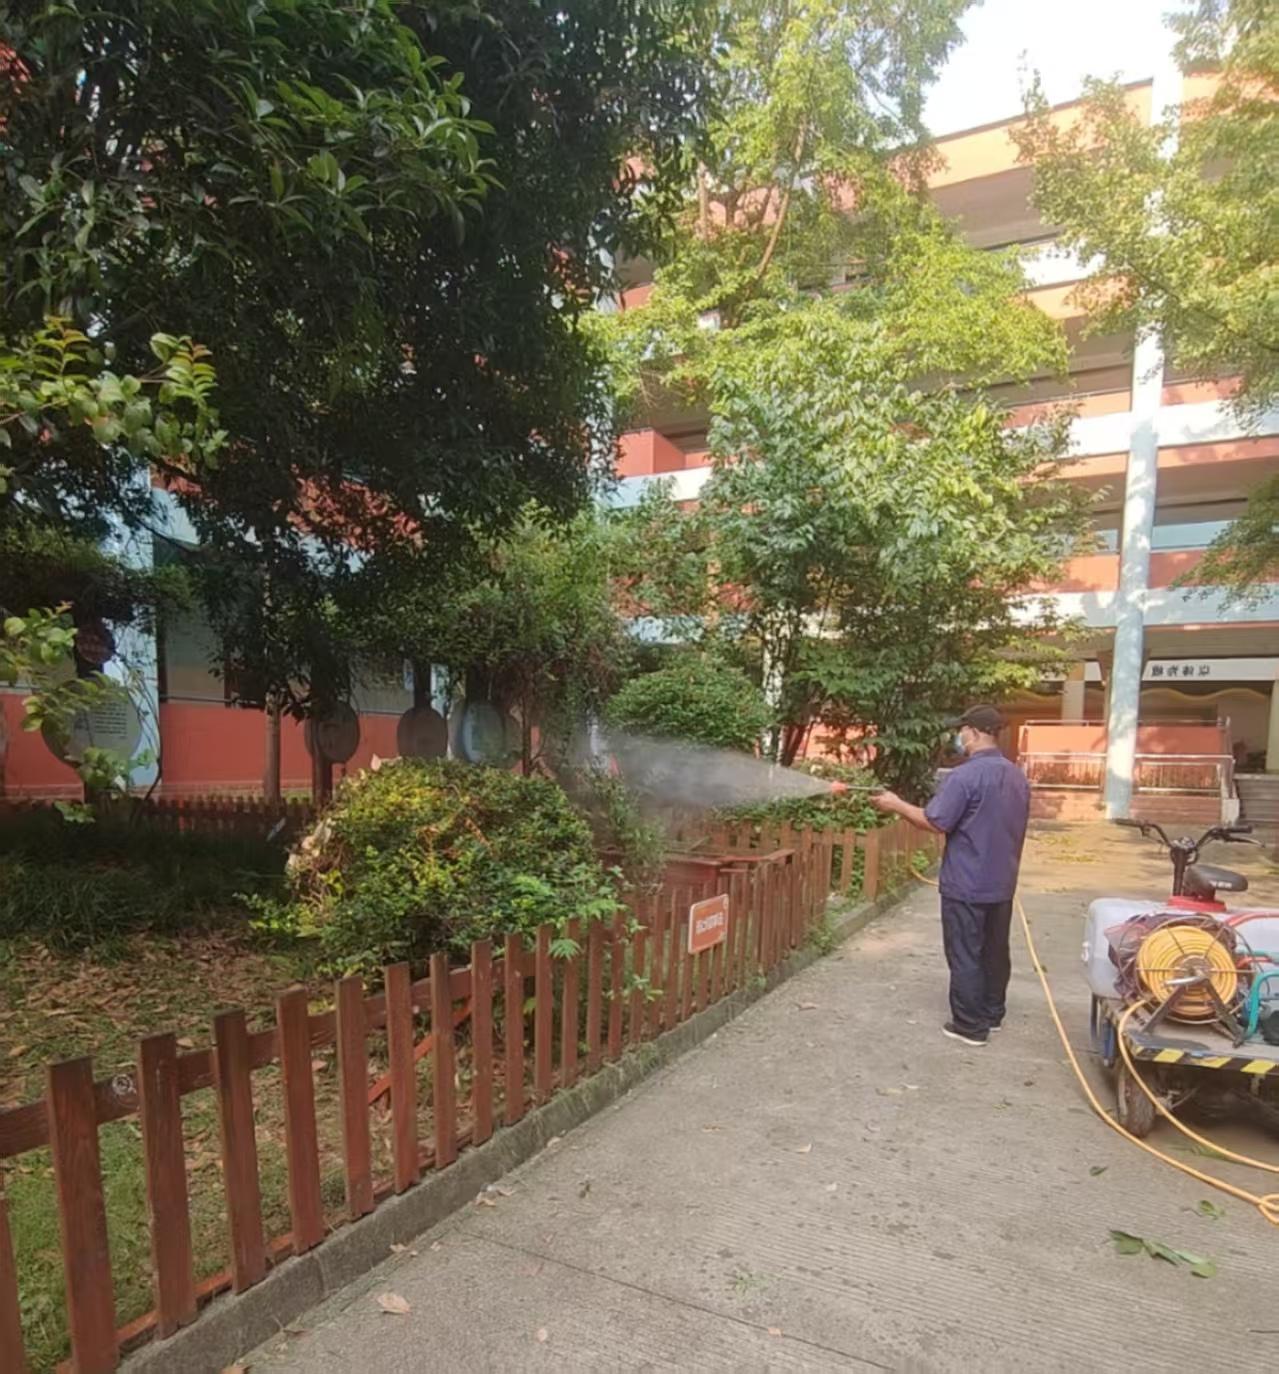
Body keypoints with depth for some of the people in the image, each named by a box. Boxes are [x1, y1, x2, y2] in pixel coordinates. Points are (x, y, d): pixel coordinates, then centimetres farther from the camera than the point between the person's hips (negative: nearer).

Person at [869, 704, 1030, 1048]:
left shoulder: (965, 775, -20)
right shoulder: (1018, 777, 7)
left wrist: (897, 805, -8)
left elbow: (936, 822, -20)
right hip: (1002, 883, 8)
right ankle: (992, 1014, 31)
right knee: (995, 951, 18)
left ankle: (970, 1026, 9)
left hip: (967, 885, -8)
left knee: (965, 956, 2)